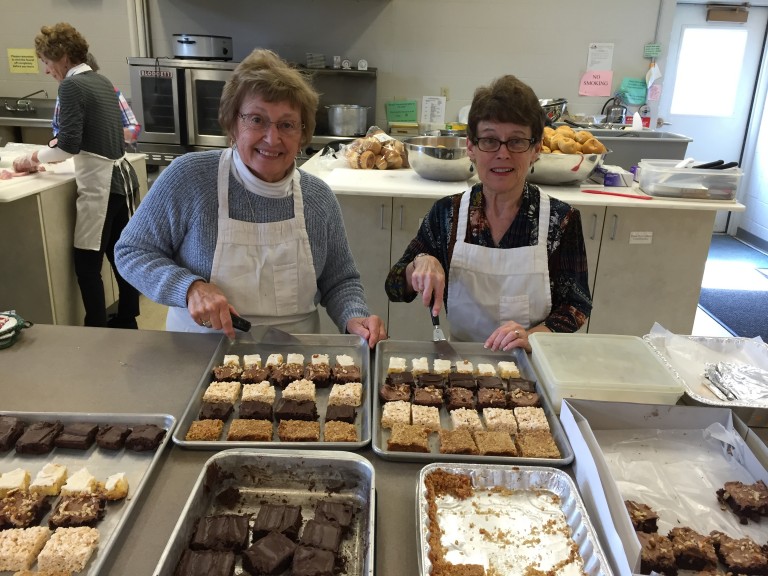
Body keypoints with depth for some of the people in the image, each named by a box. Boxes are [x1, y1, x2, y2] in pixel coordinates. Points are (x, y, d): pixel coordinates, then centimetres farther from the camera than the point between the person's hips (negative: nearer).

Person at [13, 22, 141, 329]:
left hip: (100, 185, -9)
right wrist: (48, 151, 18)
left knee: (87, 264, -1)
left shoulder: (72, 86, -11)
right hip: (121, 177, 9)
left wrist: (33, 158, 1)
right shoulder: (102, 82, 13)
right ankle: (127, 321, 26)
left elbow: (70, 145, -16)